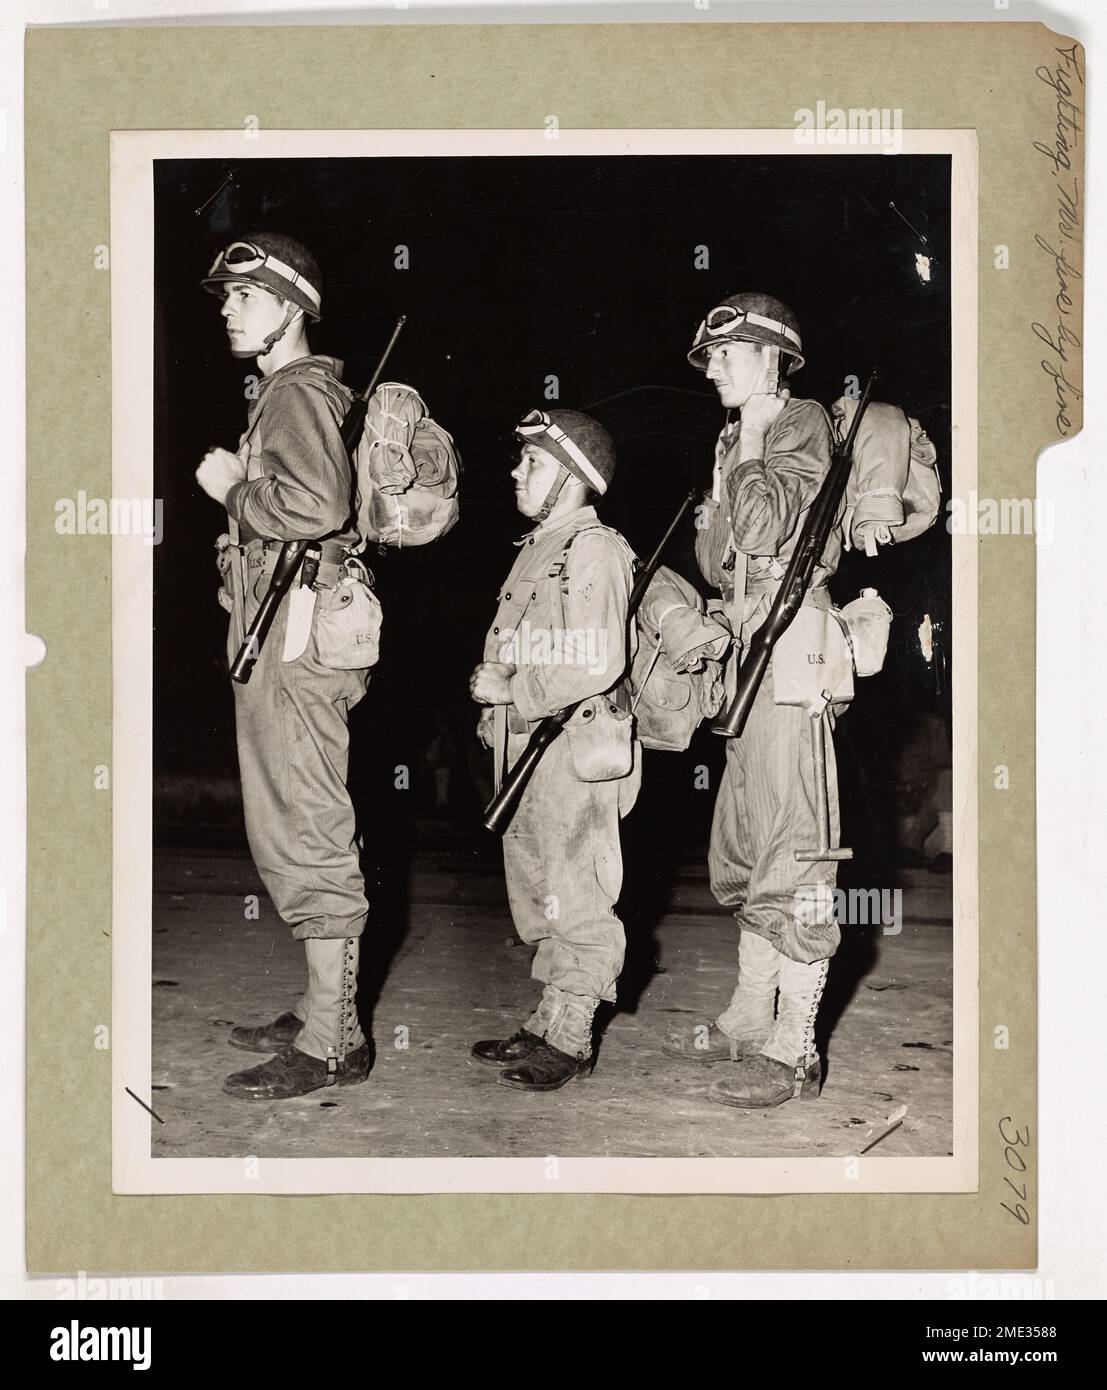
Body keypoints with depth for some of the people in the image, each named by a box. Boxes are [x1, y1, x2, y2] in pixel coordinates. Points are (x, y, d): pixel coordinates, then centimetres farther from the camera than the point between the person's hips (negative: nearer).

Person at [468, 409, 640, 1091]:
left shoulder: (594, 551, -12)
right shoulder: (540, 548, 17)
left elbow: (596, 665, -21)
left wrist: (510, 689, -15)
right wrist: (494, 683, 6)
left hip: (573, 747, -10)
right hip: (527, 745, 10)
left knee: (576, 894, -3)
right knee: (536, 886, 15)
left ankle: (572, 1040, 5)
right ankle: (549, 1022, 25)